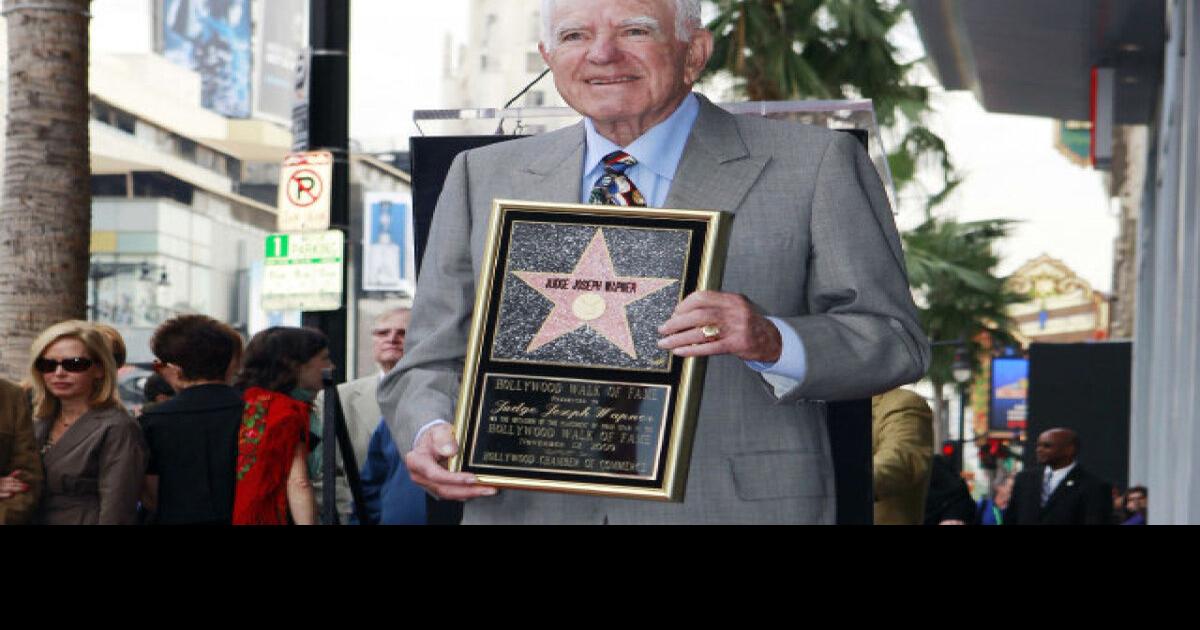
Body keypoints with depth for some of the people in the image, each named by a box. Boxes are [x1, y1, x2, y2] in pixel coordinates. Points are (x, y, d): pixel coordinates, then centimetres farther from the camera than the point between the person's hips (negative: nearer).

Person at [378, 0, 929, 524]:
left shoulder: (817, 166, 2)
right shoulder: (482, 177, 11)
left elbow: (897, 341, -1)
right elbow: (432, 363, 12)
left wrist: (772, 342, -19)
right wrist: (428, 433, -10)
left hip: (734, 510, -3)